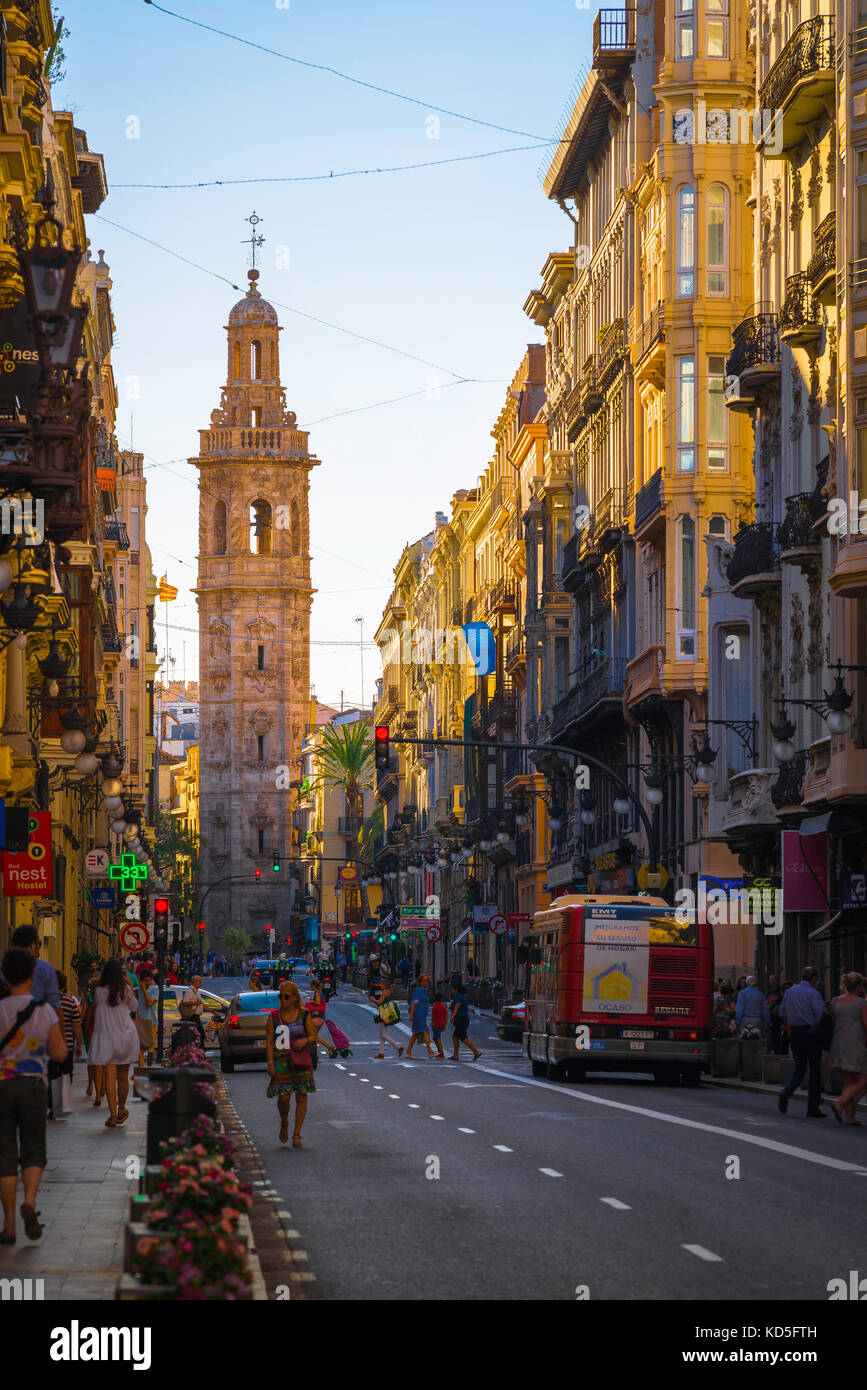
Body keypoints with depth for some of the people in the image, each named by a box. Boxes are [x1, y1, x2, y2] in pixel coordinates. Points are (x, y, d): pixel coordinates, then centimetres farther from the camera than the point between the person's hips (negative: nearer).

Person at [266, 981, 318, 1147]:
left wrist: (305, 1040, -18)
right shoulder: (274, 1017, 4)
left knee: (301, 1097, 0)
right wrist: (270, 1063, -7)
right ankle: (284, 1124, 22)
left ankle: (296, 1134, 9)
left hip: (302, 1060, 1)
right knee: (283, 1097, -8)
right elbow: (269, 1041, 2)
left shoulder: (304, 1016, 4)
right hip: (281, 1061, -1)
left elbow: (314, 1036, 5)